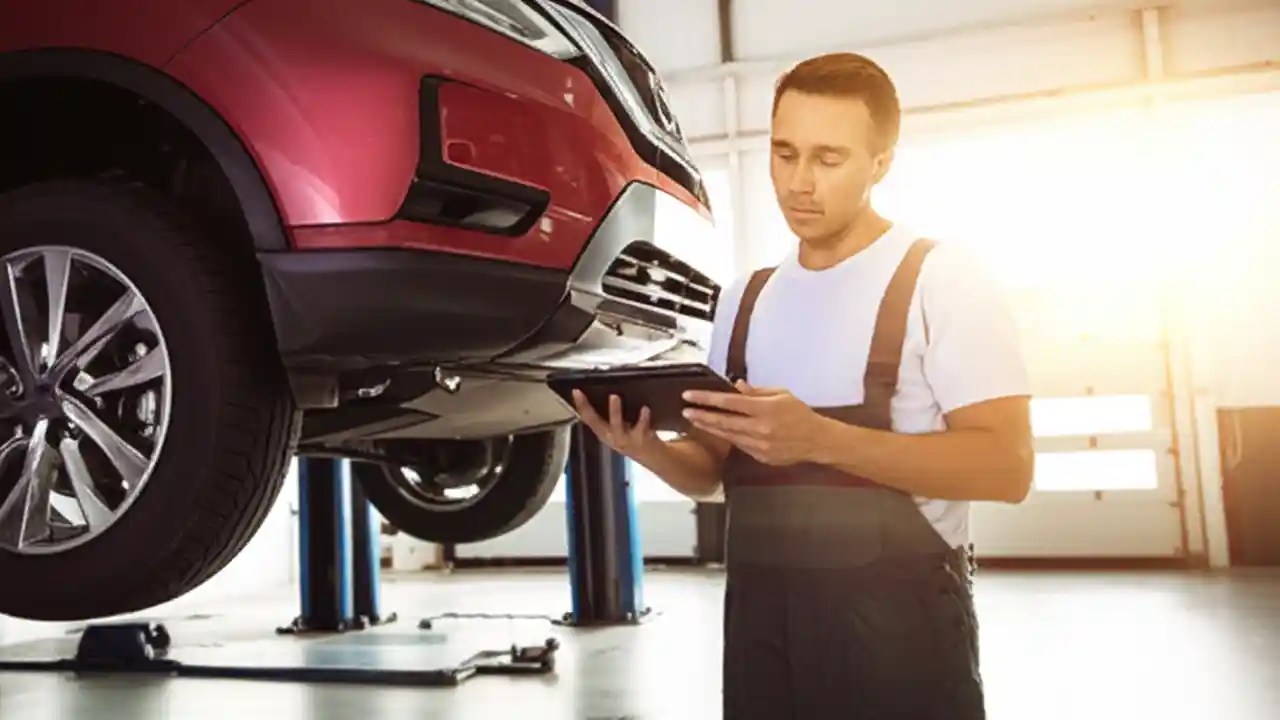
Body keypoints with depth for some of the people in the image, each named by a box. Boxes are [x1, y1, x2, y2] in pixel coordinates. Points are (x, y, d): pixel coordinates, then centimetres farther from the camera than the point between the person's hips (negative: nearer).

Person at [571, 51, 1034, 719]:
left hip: (897, 614, -5)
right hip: (758, 615, 5)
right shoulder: (744, 299, 11)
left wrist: (819, 439, -25)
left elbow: (1006, 465, -15)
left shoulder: (942, 278, -6)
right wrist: (652, 450, -9)